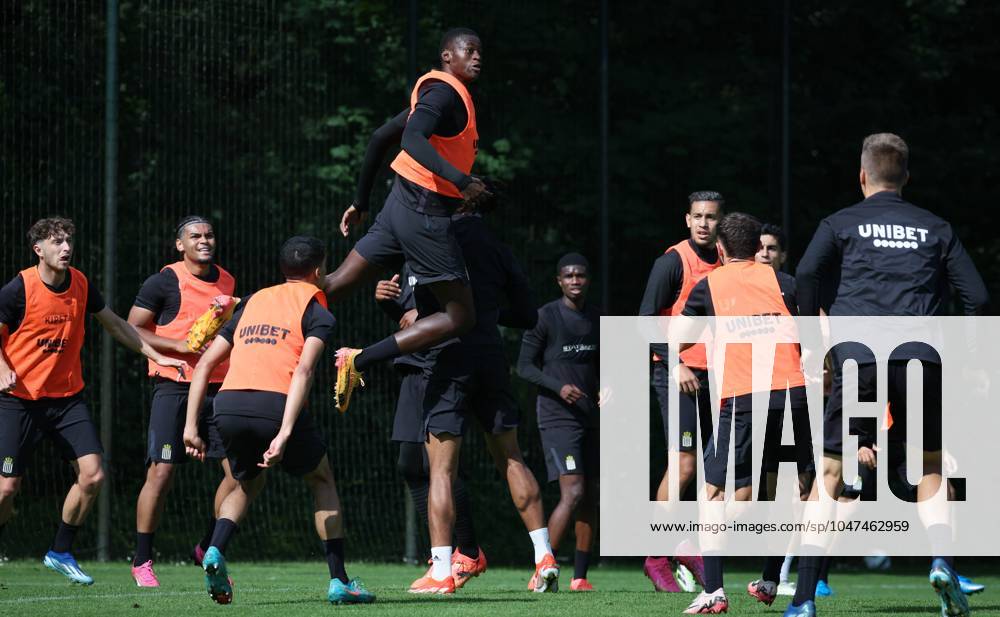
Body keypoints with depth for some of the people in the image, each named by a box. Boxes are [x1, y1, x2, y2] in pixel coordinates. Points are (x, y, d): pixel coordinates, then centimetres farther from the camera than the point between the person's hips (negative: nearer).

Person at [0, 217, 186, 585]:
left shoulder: (81, 285, 1)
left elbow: (115, 324, 16)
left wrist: (156, 356, 14)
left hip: (67, 397, 5)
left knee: (92, 475, -7)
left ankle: (61, 552, 11)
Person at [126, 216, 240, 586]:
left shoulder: (227, 282, 14)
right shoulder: (164, 282, -4)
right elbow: (132, 329, -6)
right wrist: (180, 346, -14)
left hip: (219, 386, 5)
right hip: (174, 386, -5)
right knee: (161, 473, -10)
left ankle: (208, 549, 15)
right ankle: (142, 562, 2)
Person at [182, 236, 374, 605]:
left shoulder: (253, 302, 26)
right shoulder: (317, 312, 9)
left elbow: (206, 363, 19)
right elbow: (303, 371, -8)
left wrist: (191, 425, 18)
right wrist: (284, 434, -17)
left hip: (228, 406, 4)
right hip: (275, 405, -4)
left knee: (248, 485, 29)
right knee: (322, 481, 20)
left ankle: (216, 551, 0)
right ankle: (339, 582, 13)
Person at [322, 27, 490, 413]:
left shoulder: (432, 90, 17)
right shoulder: (445, 91, -13)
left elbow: (381, 139, 23)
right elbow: (412, 139, -30)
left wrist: (361, 202, 30)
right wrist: (461, 181, -37)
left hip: (402, 204, 10)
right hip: (425, 214, -10)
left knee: (338, 284, 14)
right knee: (460, 317, -6)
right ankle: (359, 362, -12)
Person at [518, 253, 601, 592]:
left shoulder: (597, 318, 12)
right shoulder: (545, 317, -6)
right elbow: (525, 366, -5)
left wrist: (606, 389, 2)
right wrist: (558, 386, -20)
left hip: (589, 419, 7)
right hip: (557, 419, -7)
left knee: (591, 496, 5)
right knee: (573, 492, -19)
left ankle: (580, 576, 9)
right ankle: (544, 567, -16)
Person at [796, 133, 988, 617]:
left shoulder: (841, 223, 11)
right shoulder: (935, 229, 16)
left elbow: (806, 276, -5)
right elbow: (977, 297, 10)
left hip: (858, 360, -1)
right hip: (922, 360, 1)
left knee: (830, 472, 5)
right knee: (931, 467, 16)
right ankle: (942, 561, -7)